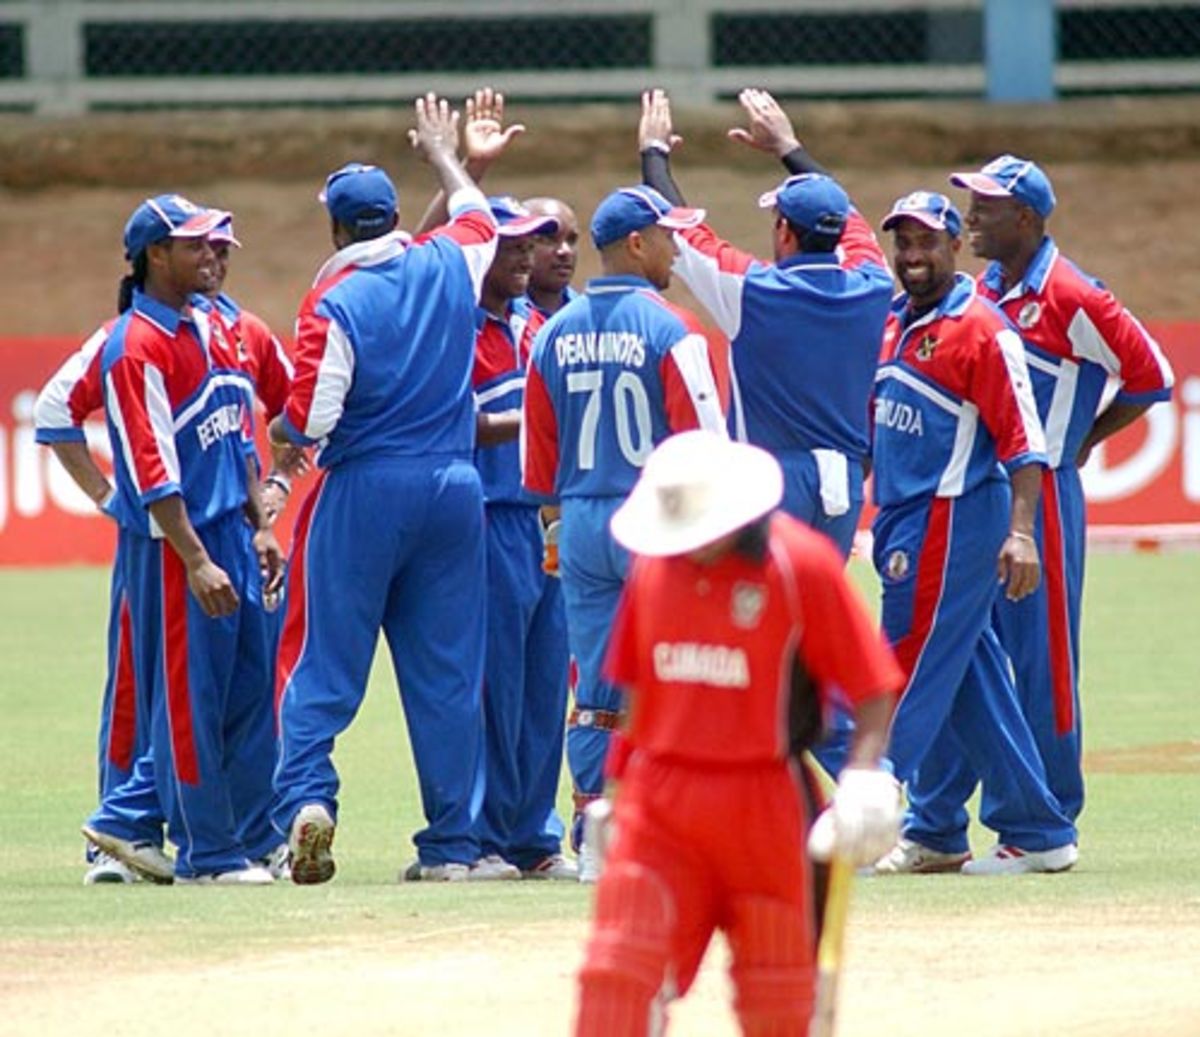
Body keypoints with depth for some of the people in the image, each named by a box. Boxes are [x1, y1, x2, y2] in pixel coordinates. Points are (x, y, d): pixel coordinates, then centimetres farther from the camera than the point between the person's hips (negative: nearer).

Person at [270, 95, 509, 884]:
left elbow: (308, 420, -13)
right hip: (454, 487, 4)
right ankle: (453, 844, 7)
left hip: (363, 492, -4)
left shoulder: (335, 303, -9)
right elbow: (479, 217, 27)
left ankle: (306, 795, -16)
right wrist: (445, 156, 44)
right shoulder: (450, 267, 3)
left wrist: (281, 434, 10)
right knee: (448, 671, 6)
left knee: (325, 661, 2)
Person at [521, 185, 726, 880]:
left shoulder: (556, 334, 8)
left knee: (595, 691, 7)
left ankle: (595, 840, 4)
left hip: (581, 527, 5)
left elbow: (538, 454, 12)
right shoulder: (670, 330, -9)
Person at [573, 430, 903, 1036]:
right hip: (658, 804, 3)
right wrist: (621, 781, 14)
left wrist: (862, 774, -20)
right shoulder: (652, 564, 5)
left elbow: (874, 687, -7)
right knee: (616, 978, -10)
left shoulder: (802, 564, -9)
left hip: (763, 803, -3)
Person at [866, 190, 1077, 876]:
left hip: (953, 520, -9)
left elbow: (1024, 438, -16)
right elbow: (873, 426, 24)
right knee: (975, 681, 11)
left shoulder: (981, 329, -11)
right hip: (905, 524, 9)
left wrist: (1020, 531, -24)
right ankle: (1041, 834, 17)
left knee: (910, 674, -7)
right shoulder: (893, 325, 14)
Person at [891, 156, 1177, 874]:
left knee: (1043, 665, -2)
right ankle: (936, 829, 11)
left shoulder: (1070, 297, -10)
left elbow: (1150, 376, -7)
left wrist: (1079, 444, -1)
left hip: (1039, 495, -8)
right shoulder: (983, 291, 13)